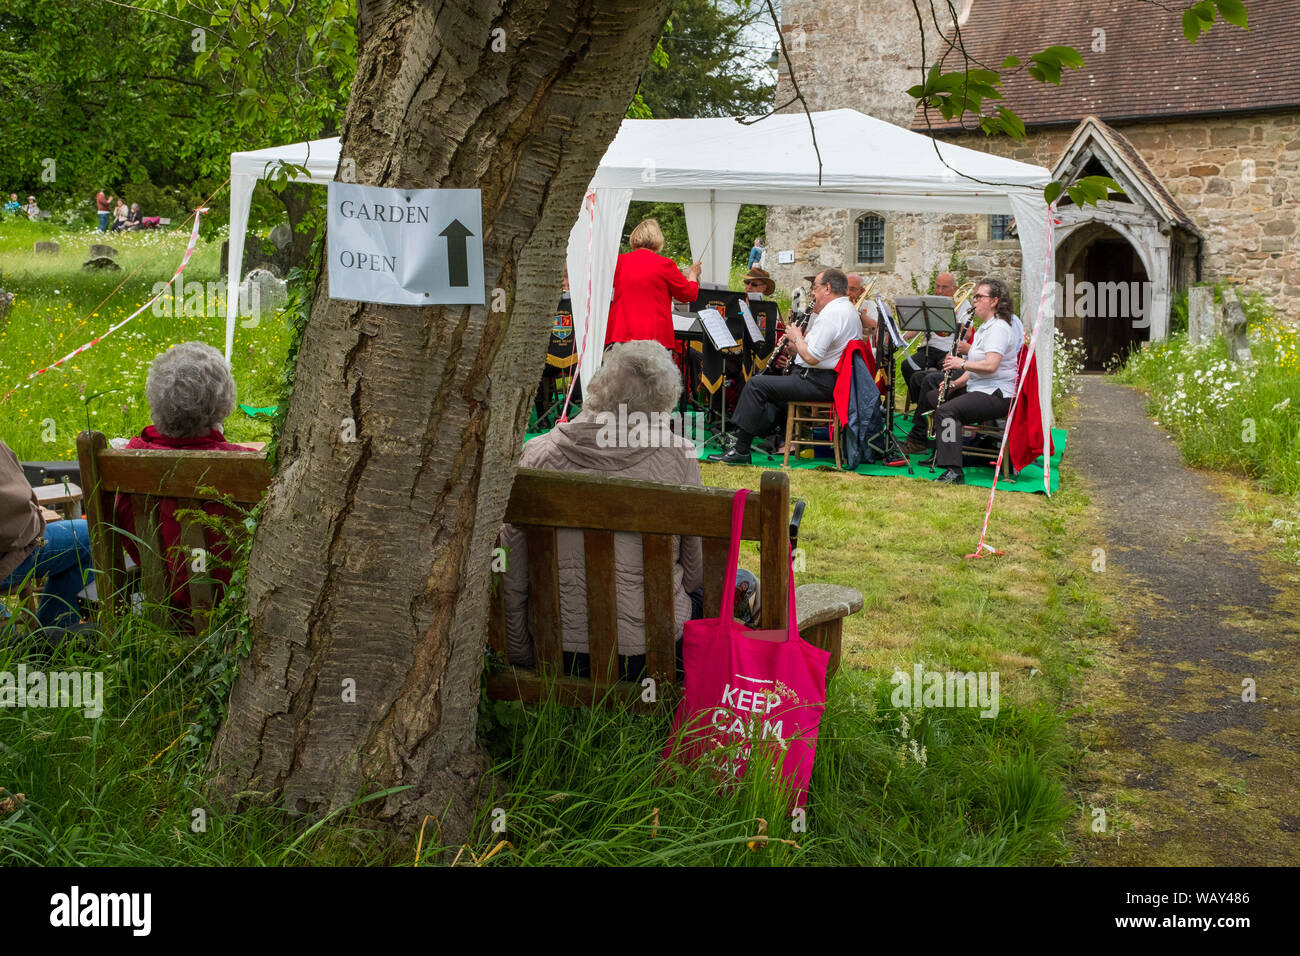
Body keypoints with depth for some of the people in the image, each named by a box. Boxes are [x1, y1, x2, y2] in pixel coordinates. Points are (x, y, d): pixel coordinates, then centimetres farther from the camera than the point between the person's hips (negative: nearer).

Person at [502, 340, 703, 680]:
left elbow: (512, 576, -4)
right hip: (649, 649, -2)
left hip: (559, 654, 2)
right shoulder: (676, 454, -13)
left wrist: (519, 657, 9)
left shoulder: (538, 455, -10)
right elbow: (697, 571, -1)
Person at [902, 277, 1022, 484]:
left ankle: (953, 471, -42)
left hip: (996, 396, -12)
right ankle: (916, 441, 41)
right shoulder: (986, 327, 19)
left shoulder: (999, 328, -16)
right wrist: (955, 383, 5)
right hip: (977, 389, 12)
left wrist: (962, 363, -18)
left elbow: (991, 365, -30)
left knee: (947, 410, -34)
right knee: (930, 397, 23)